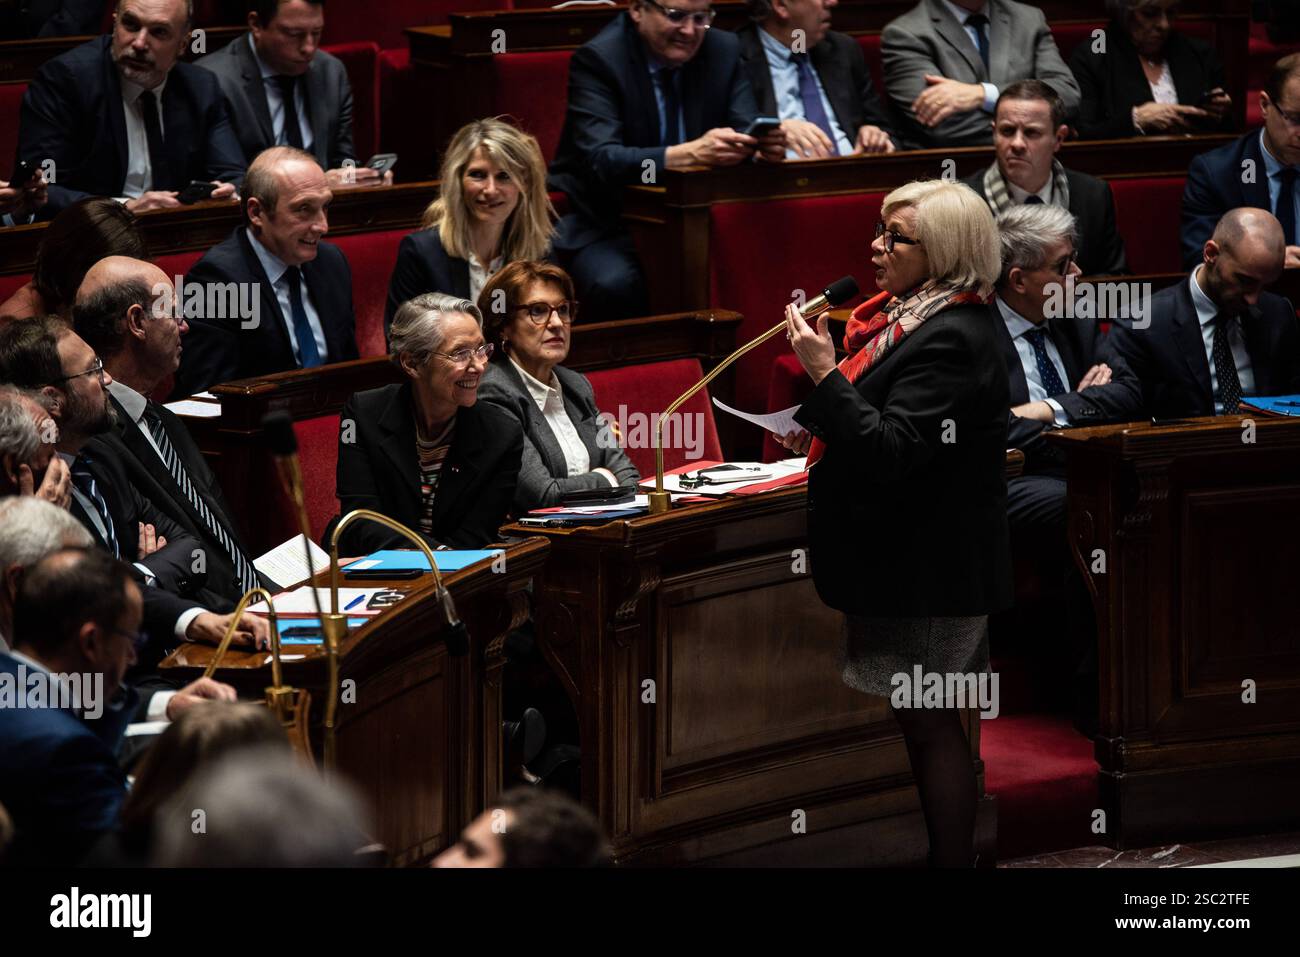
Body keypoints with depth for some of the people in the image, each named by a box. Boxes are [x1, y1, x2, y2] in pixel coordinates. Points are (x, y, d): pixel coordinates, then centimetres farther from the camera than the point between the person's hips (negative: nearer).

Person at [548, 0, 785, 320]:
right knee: (616, 286, -35)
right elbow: (601, 161, -26)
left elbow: (745, 134, -2)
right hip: (606, 224, -4)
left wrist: (765, 145, -28)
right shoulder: (597, 59, -13)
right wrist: (691, 153, -41)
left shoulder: (724, 50, 2)